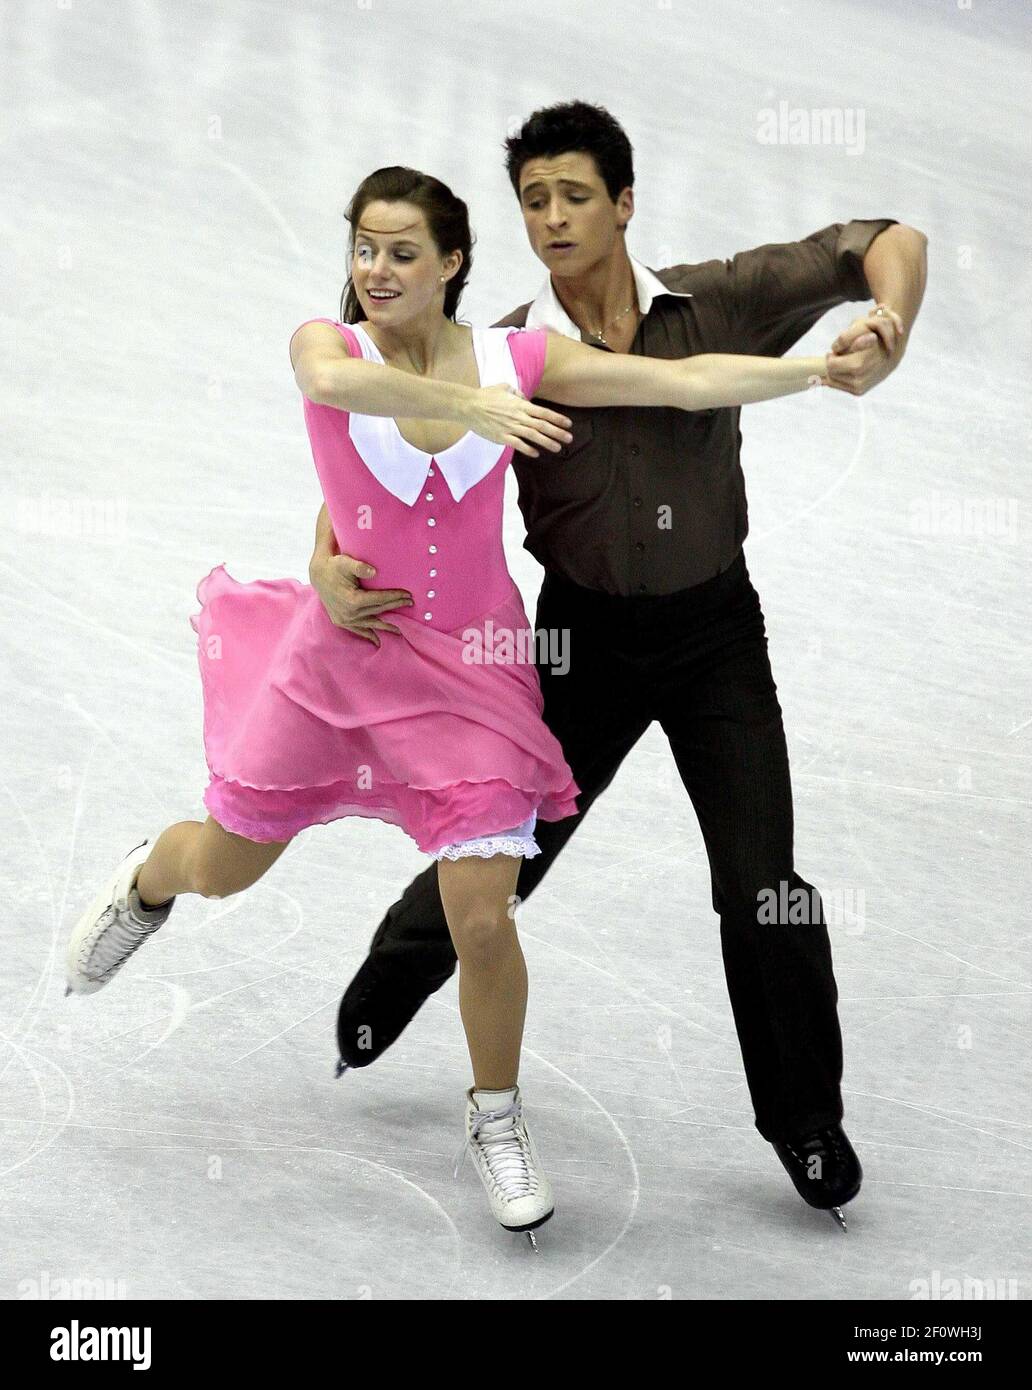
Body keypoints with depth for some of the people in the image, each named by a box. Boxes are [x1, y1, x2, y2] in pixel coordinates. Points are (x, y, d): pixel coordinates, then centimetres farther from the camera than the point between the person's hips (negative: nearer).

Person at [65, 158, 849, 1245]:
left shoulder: (515, 357, -8)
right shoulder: (327, 343, -12)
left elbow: (686, 381, -10)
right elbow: (334, 379, -38)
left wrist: (827, 365, -19)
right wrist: (469, 402, -51)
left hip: (469, 667, 0)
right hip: (340, 653, 0)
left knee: (482, 918, -7)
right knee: (225, 866, 17)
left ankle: (496, 1120, 21)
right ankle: (145, 883, 56)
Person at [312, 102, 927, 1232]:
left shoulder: (717, 305, -10)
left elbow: (889, 242, -7)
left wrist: (888, 332, -28)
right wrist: (327, 561, -23)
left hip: (715, 627, 0)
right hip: (586, 633, 0)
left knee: (762, 885, -3)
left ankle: (805, 1122, 18)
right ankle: (377, 999, 41)